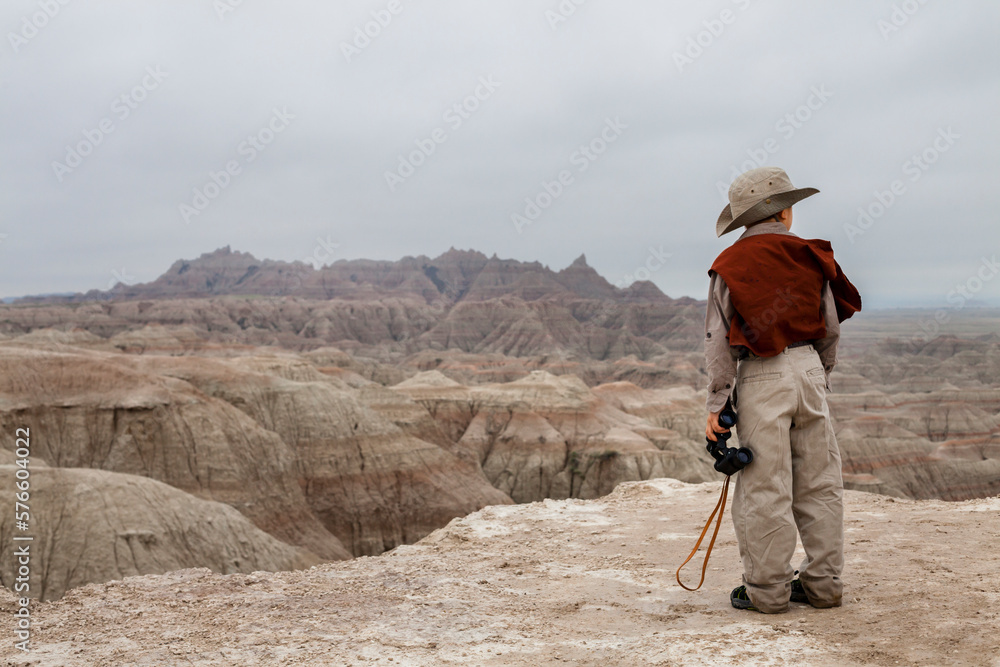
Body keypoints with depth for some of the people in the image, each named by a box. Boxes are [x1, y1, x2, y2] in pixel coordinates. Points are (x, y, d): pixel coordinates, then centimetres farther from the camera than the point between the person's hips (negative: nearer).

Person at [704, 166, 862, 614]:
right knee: (819, 482, 11)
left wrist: (717, 404, -5)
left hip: (761, 376, -3)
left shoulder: (730, 264, -1)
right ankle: (823, 583, 19)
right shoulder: (811, 257, 7)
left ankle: (767, 590, 7)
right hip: (808, 367, 3)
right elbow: (831, 328, 9)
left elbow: (719, 338, -6)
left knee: (765, 488, 1)